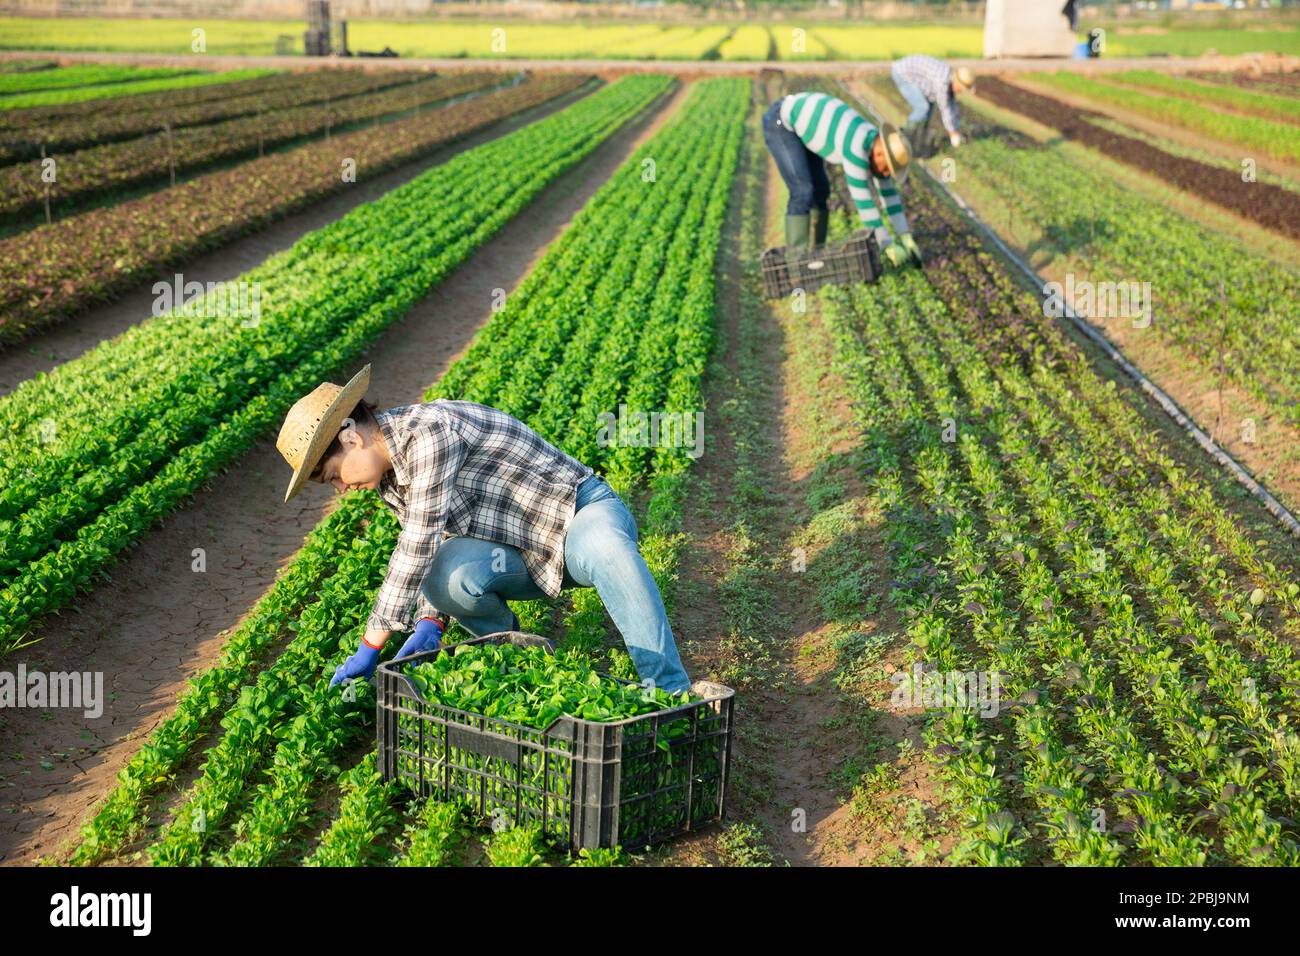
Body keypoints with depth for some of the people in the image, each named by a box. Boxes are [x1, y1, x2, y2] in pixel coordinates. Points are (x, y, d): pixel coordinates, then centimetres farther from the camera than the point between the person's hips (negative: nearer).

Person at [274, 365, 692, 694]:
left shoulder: (429, 431, -25)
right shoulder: (389, 473, 4)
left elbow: (417, 547, -28)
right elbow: (426, 557, 6)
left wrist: (369, 648, -24)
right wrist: (431, 624, -13)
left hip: (583, 512, -7)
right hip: (524, 558, 7)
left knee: (607, 550, -43)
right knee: (451, 570, -26)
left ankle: (672, 698, -39)